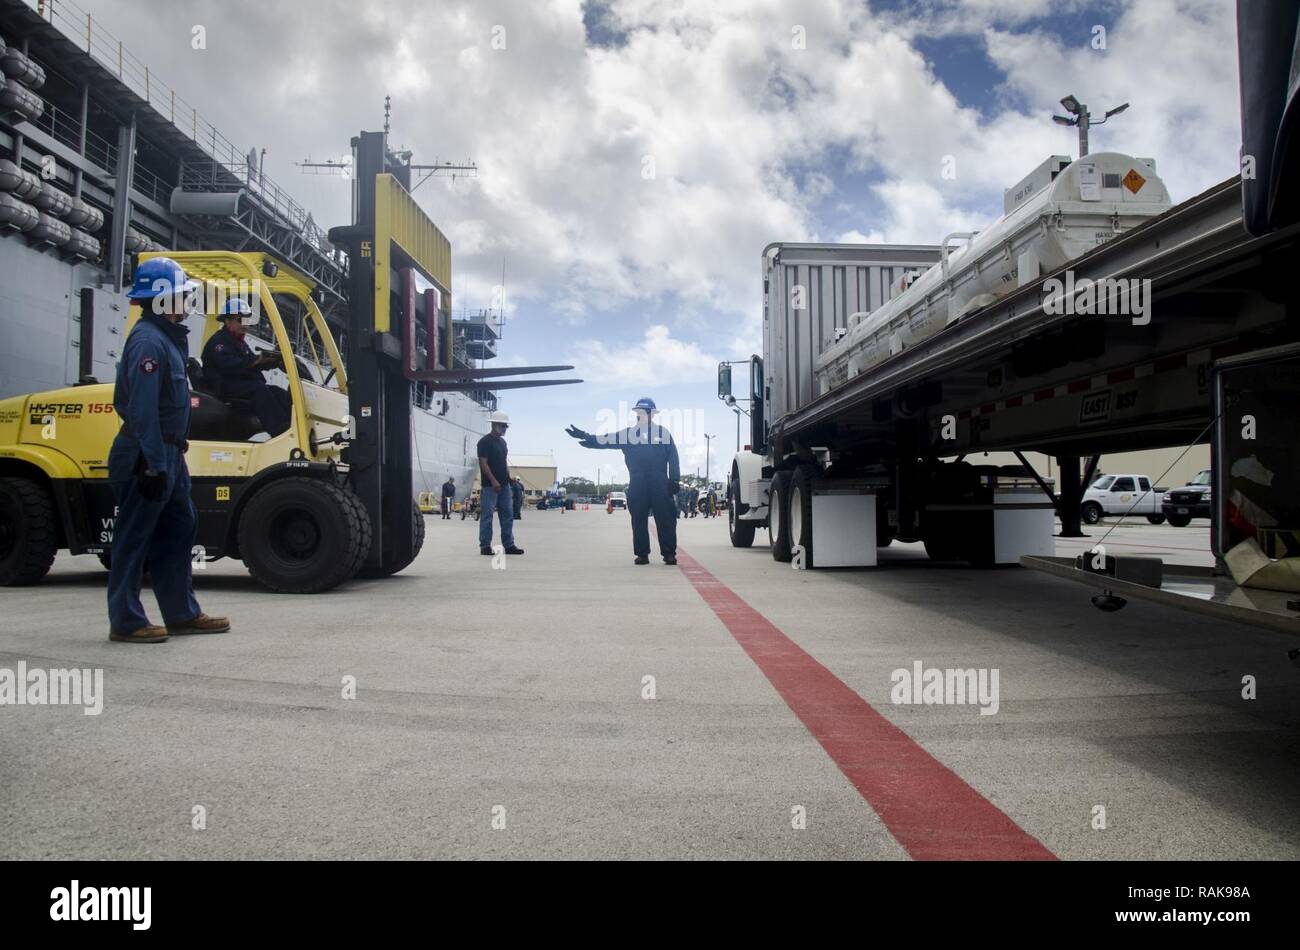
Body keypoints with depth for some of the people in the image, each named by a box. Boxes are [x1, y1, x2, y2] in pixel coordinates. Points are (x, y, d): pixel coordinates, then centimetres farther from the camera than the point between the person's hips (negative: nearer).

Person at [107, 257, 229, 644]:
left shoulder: (166, 336, 15)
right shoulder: (148, 340, -16)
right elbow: (143, 408, -23)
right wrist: (155, 464, -24)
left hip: (167, 452, 10)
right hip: (148, 455, -10)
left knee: (179, 528, 13)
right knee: (134, 536, -2)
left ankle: (181, 613, 20)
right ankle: (126, 621, 7)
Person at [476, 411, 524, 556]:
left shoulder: (502, 442, 17)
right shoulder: (485, 441, -8)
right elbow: (483, 462, -15)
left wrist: (509, 479, 14)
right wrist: (493, 480, -22)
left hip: (504, 485, 8)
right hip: (490, 485, -8)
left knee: (508, 515, 8)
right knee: (487, 515, -3)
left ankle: (509, 545, 12)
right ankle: (485, 546, 2)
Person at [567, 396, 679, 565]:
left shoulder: (663, 433, 4)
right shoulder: (629, 433, 10)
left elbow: (673, 457, 2)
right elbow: (606, 440, 4)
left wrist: (674, 480, -5)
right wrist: (585, 437, -7)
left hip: (660, 484, -3)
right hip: (637, 484, 3)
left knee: (665, 519, -3)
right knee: (638, 520, 5)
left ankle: (669, 553, 3)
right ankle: (642, 554, 12)